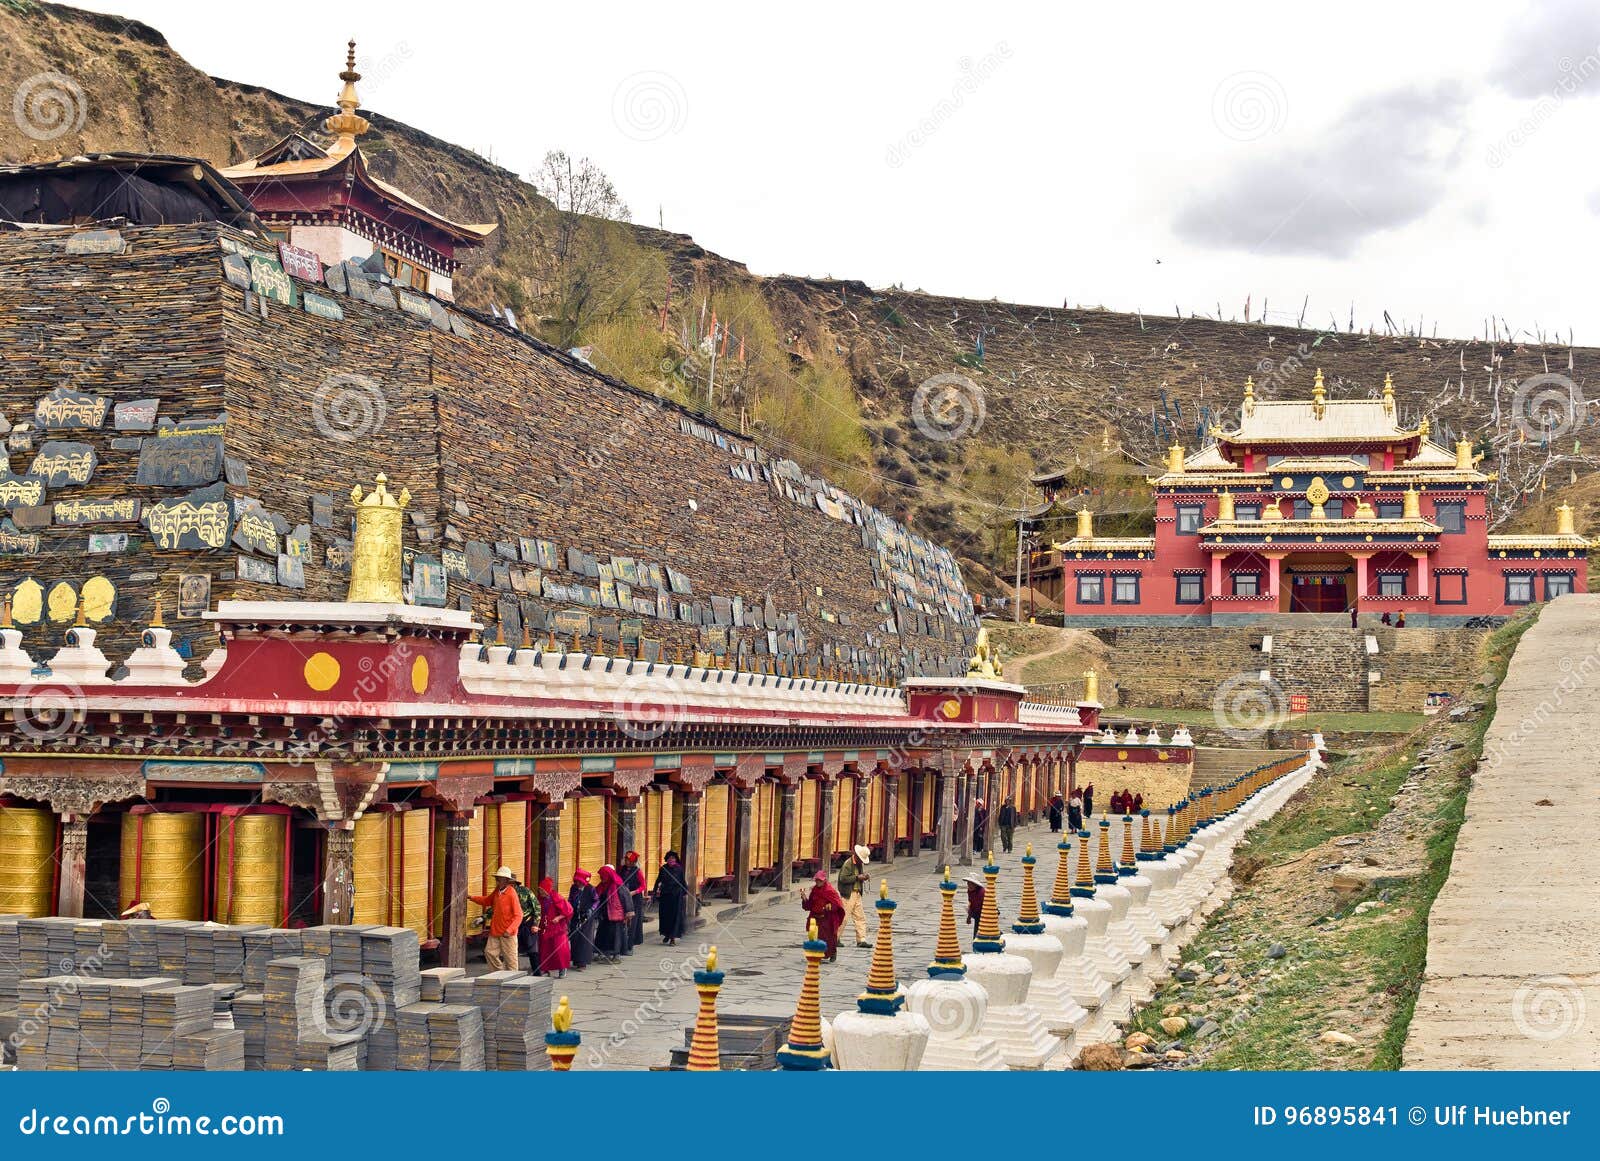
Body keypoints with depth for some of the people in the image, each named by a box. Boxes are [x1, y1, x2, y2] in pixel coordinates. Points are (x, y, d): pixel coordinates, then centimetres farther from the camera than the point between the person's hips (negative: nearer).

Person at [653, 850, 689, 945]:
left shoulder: (679, 869, -1)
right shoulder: (663, 869, 3)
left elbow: (683, 882, 2)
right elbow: (658, 880, 6)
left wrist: (685, 893, 0)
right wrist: (656, 891, -2)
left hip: (676, 895, -2)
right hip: (664, 895, 2)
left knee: (675, 916, -3)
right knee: (665, 915, 7)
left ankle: (673, 937, -1)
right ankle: (667, 934, 24)